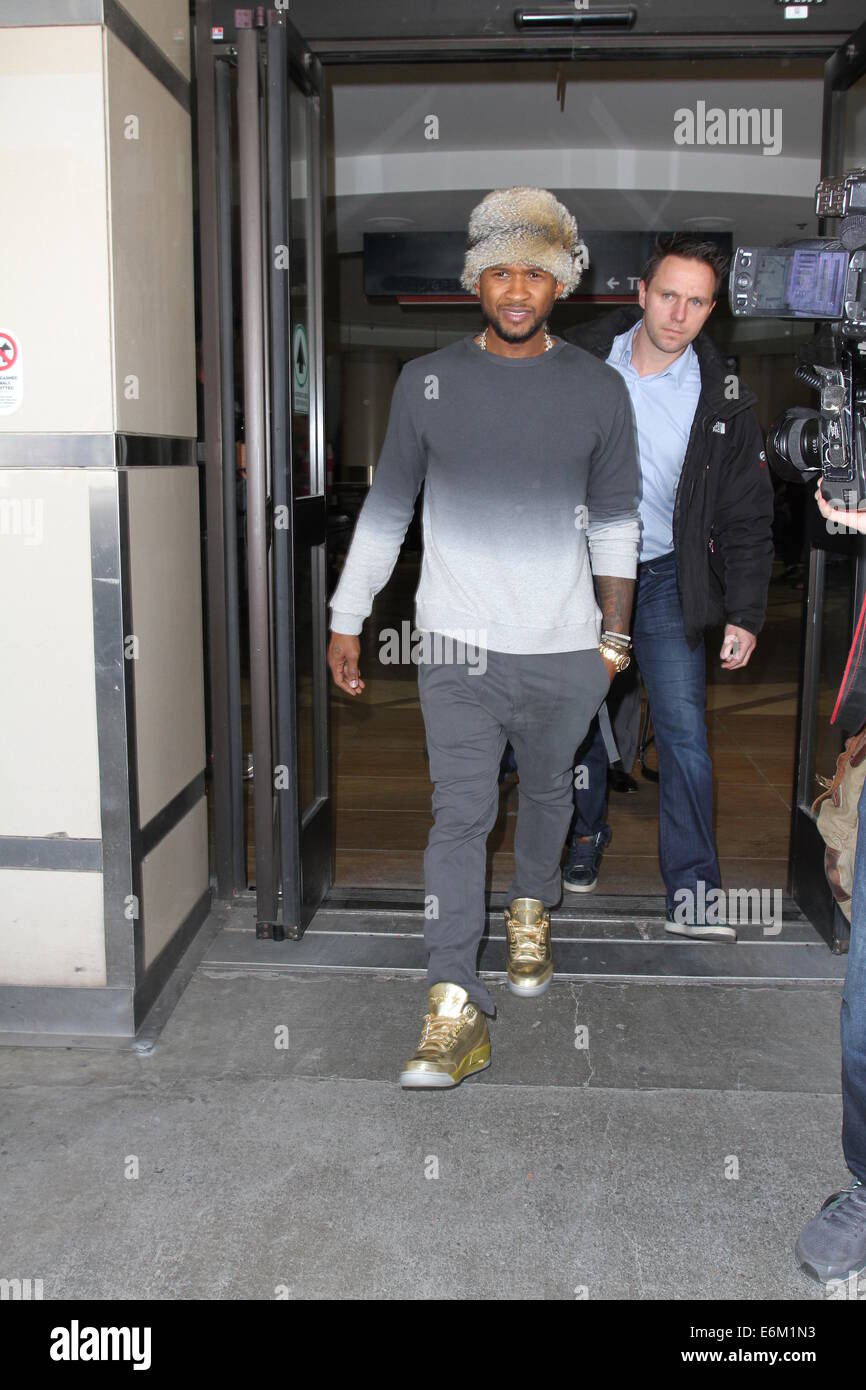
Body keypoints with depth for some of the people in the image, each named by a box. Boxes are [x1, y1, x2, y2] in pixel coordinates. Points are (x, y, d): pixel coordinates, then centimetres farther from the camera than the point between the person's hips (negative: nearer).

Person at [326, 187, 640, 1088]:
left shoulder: (597, 389, 3)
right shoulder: (428, 382, 1)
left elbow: (614, 522, 9)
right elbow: (386, 508, 7)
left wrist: (615, 636, 10)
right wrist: (346, 621, 5)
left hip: (564, 650, 2)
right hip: (458, 645, -1)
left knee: (547, 791, 19)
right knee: (460, 814, -6)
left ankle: (530, 910, 46)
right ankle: (454, 1009, -2)